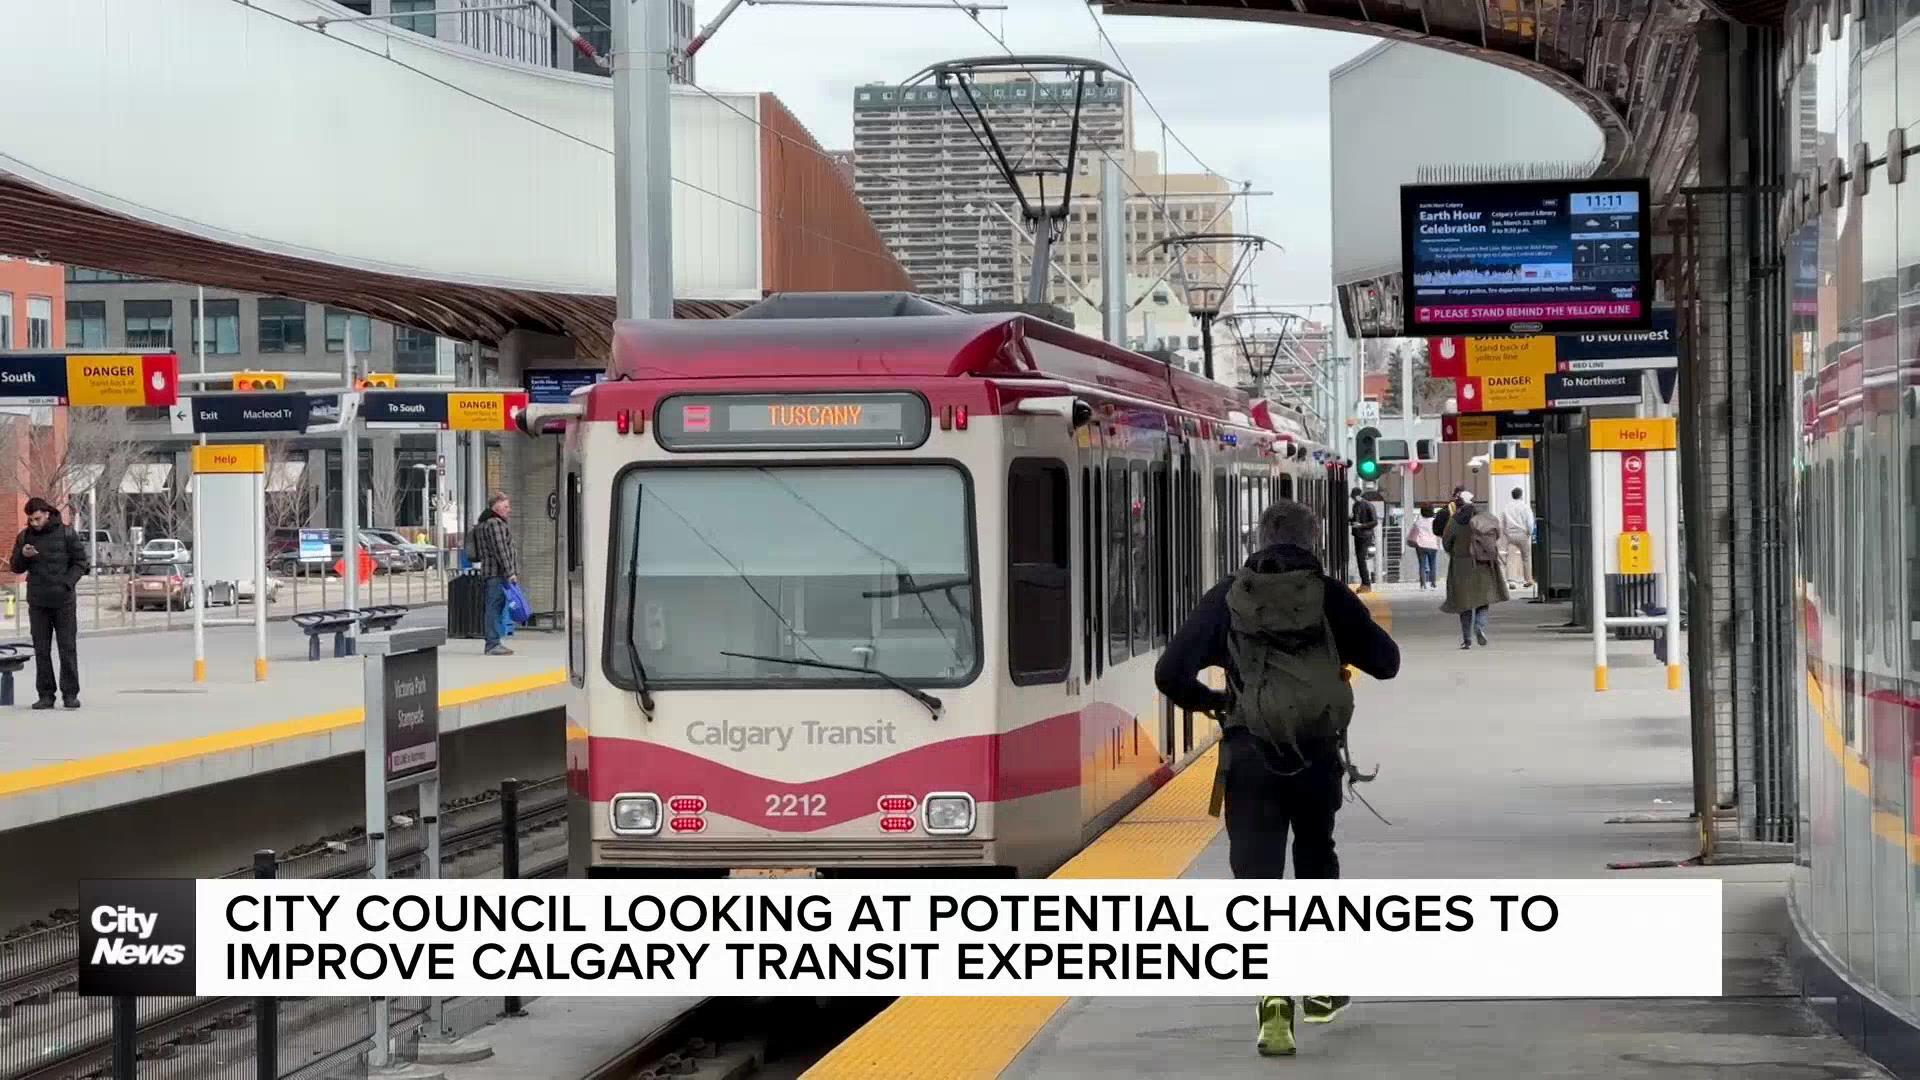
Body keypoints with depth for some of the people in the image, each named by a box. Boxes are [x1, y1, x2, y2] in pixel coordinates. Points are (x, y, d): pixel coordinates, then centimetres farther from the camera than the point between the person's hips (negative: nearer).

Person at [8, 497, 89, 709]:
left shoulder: (66, 534, -3)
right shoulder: (24, 536, 6)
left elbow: (80, 562, 0)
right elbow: (16, 567, 11)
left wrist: (67, 583, -13)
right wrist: (23, 555, -11)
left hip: (63, 601, -3)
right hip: (37, 602, 3)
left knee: (67, 648, -1)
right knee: (41, 650, 4)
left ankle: (70, 693, 3)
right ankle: (46, 695, 8)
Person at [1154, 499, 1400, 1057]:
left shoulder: (1227, 598, 3)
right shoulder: (1330, 595, 1)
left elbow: (1170, 674, 1)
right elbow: (1385, 662, 5)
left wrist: (1211, 701, 21)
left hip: (1249, 754, -1)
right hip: (1318, 754, 1)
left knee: (1257, 872, -1)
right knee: (1316, 859, 23)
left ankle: (1274, 995, -20)